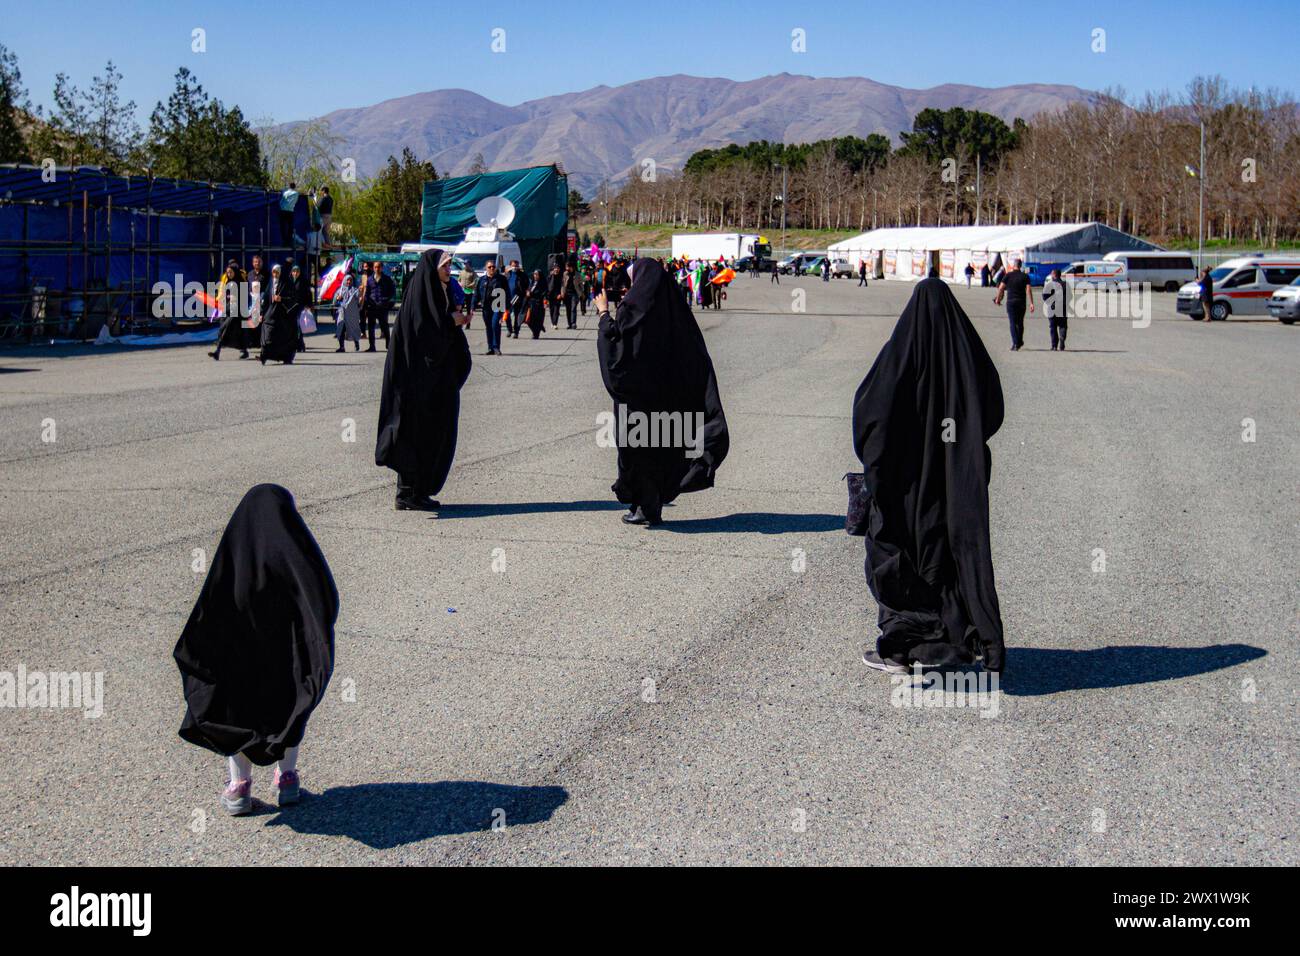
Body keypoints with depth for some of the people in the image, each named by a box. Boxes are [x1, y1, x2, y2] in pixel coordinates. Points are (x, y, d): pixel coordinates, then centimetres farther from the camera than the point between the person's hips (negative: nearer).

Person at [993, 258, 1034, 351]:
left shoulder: (1008, 275, -1)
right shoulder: (1025, 276, 1)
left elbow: (1001, 288, -6)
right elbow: (1028, 289, -8)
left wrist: (998, 299, 8)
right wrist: (1031, 303, -11)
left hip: (1011, 302, -2)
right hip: (1021, 302, 2)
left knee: (1013, 323, -1)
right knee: (1020, 323, 17)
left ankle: (1015, 344, -12)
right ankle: (1019, 342, 27)